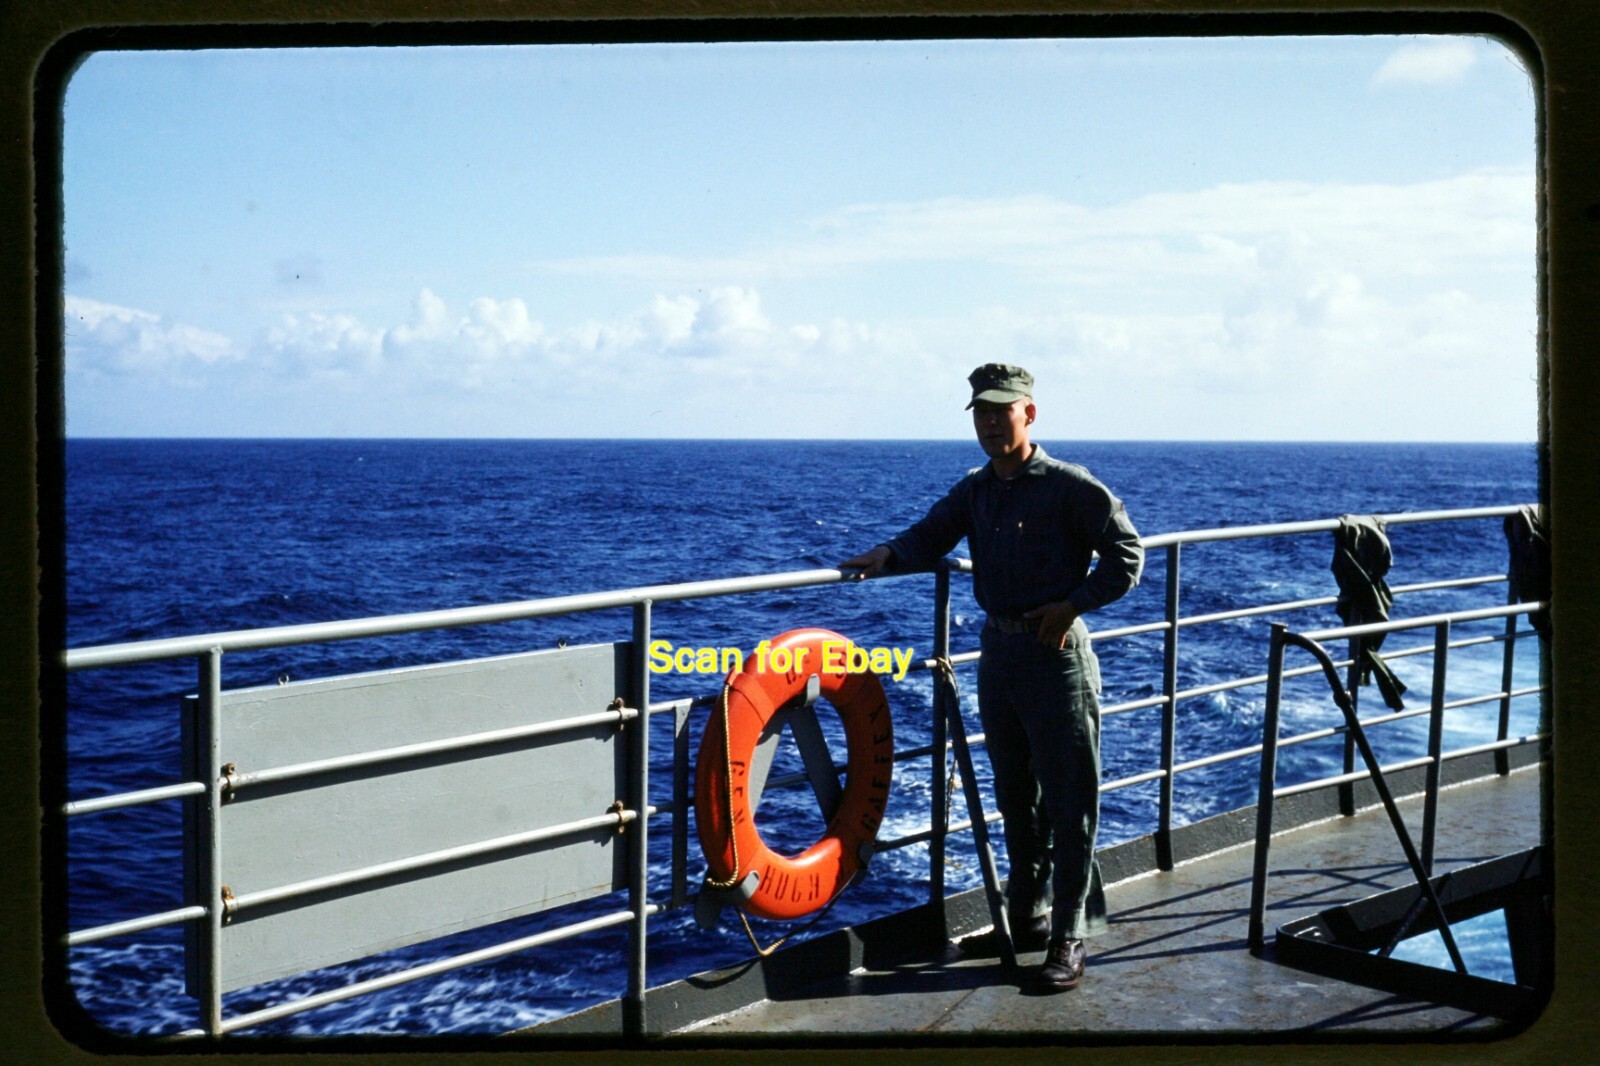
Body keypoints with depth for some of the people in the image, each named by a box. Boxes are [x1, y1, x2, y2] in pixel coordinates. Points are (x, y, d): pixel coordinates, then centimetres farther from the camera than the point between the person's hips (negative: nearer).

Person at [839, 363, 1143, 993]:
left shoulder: (1069, 487, -9)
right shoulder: (975, 490, 10)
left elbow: (1126, 555, -7)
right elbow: (929, 540, 6)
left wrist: (1071, 605, -16)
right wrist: (887, 555, -14)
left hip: (1056, 652, -7)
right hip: (998, 650, 7)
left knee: (1068, 802, -2)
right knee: (1014, 796, 16)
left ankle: (1068, 940, 4)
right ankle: (1027, 916, 29)